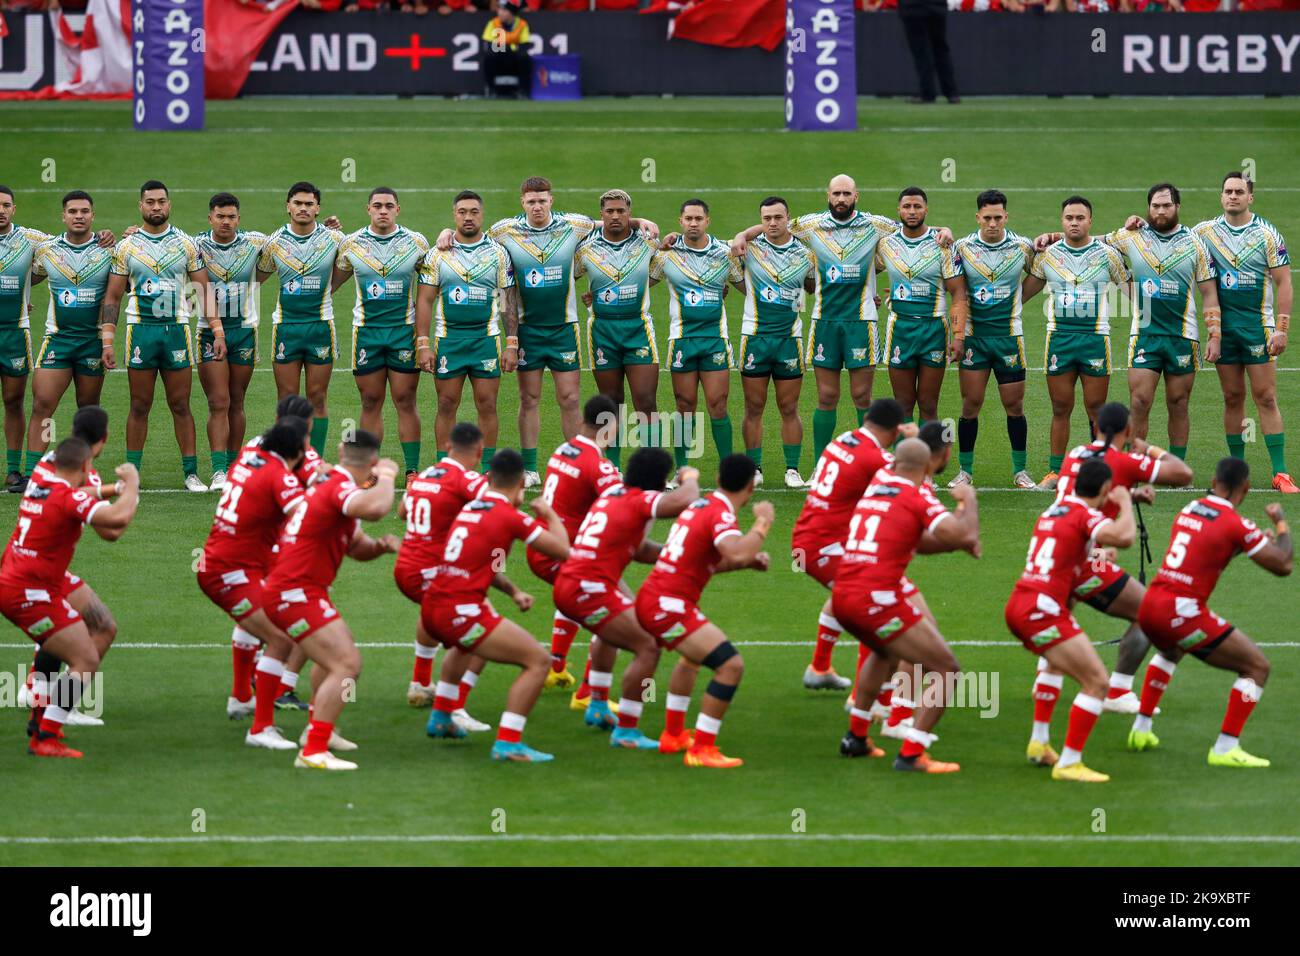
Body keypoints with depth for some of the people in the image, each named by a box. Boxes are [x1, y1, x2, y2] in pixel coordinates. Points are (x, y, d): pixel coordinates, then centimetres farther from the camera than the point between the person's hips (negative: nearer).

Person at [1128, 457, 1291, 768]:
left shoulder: (1189, 509, 11)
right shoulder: (1235, 525, -10)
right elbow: (1283, 565, -7)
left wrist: (1258, 539, 33)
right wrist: (1281, 523, 10)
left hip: (1150, 606, 8)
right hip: (1181, 613, -7)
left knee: (1170, 652, 42)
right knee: (1257, 666, 2)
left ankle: (1141, 730, 39)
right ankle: (1225, 748, -4)